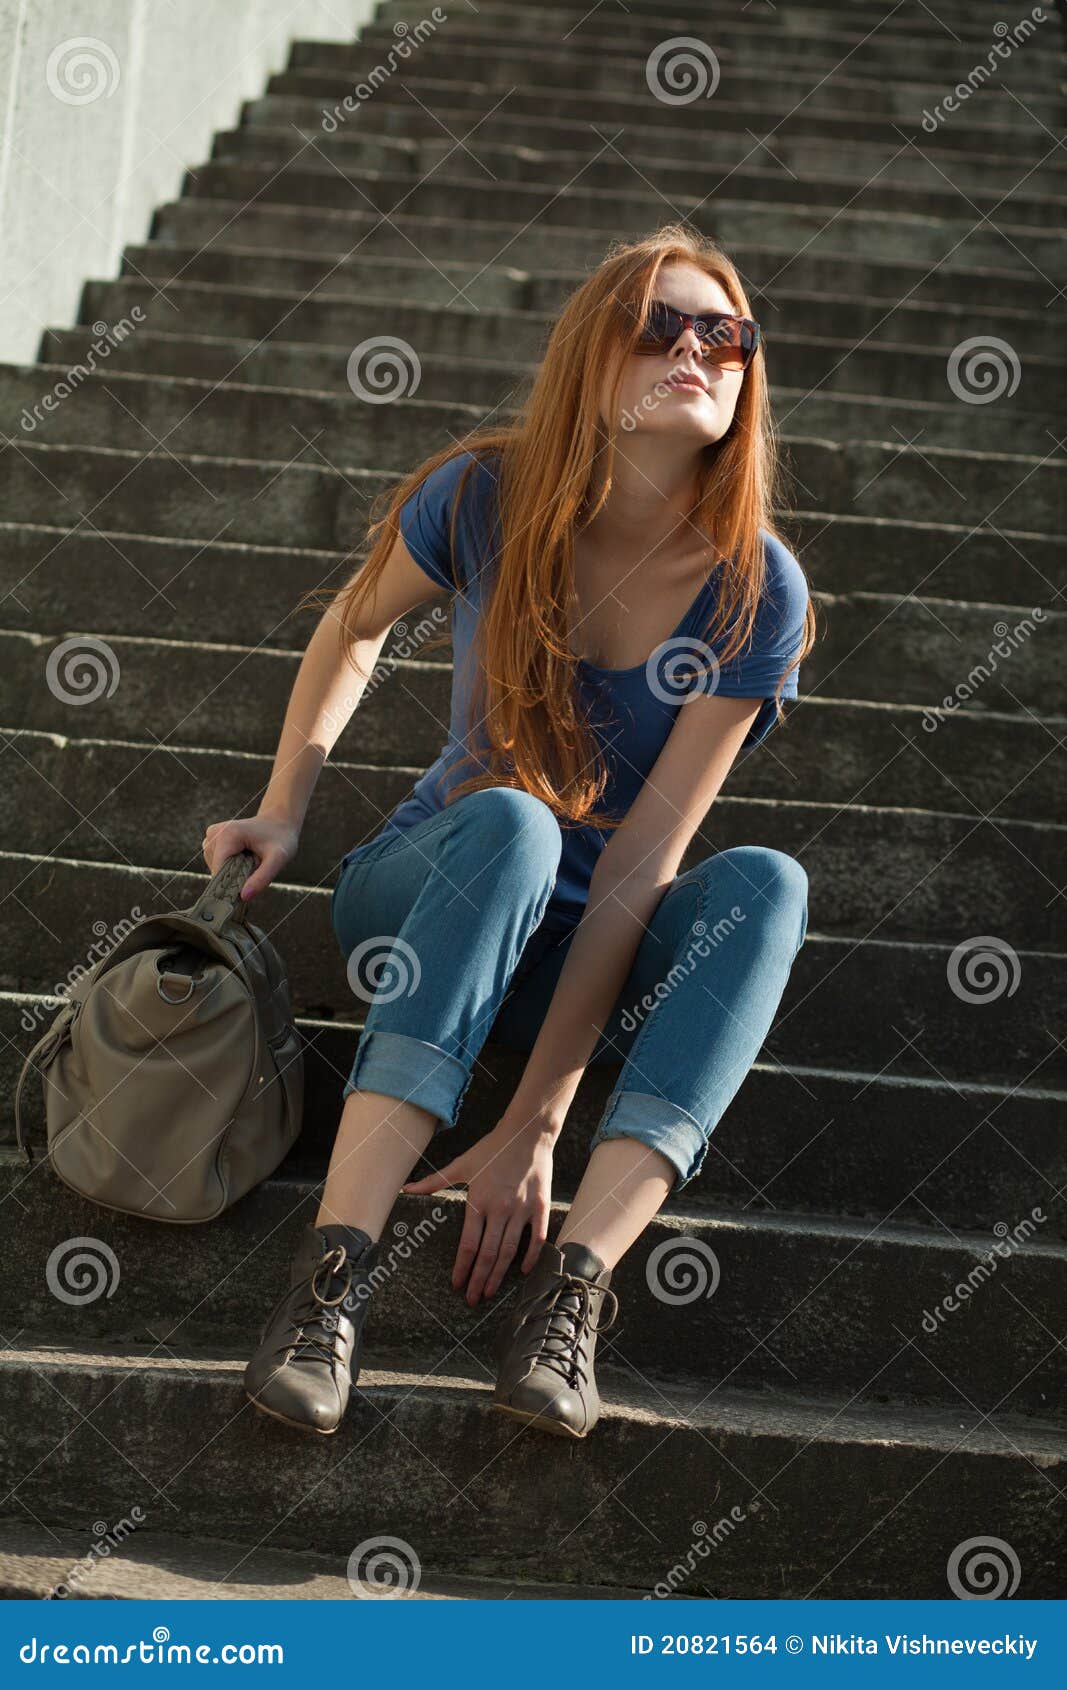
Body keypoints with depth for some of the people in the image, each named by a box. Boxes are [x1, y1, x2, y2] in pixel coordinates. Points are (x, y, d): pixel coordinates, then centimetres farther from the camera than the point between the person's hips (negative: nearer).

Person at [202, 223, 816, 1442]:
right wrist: (284, 807, 0)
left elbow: (641, 863, -22)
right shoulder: (487, 497, -13)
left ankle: (572, 1279, -42)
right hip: (425, 900, 0)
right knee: (509, 821, -36)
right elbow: (355, 624, 10)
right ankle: (333, 1268, -44)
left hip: (601, 955, 1)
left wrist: (535, 1122, -27)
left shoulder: (756, 593, -17)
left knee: (765, 884, -31)